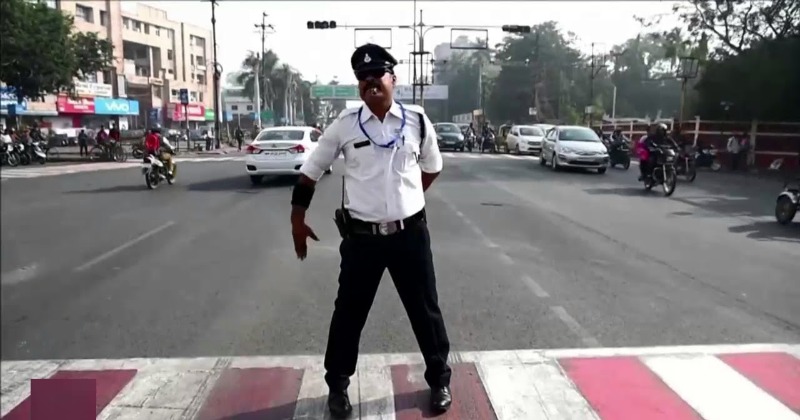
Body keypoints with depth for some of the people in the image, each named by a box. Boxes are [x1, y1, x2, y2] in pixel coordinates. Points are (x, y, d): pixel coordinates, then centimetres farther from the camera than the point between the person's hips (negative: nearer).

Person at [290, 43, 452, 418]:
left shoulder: (417, 121, -1)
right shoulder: (344, 125, -4)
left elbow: (431, 168, 16)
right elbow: (310, 172, 6)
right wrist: (297, 220, 7)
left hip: (410, 234, 1)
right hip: (361, 237, 0)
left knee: (426, 311, 13)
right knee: (349, 313, 12)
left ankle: (439, 380, 34)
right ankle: (337, 385, 33)